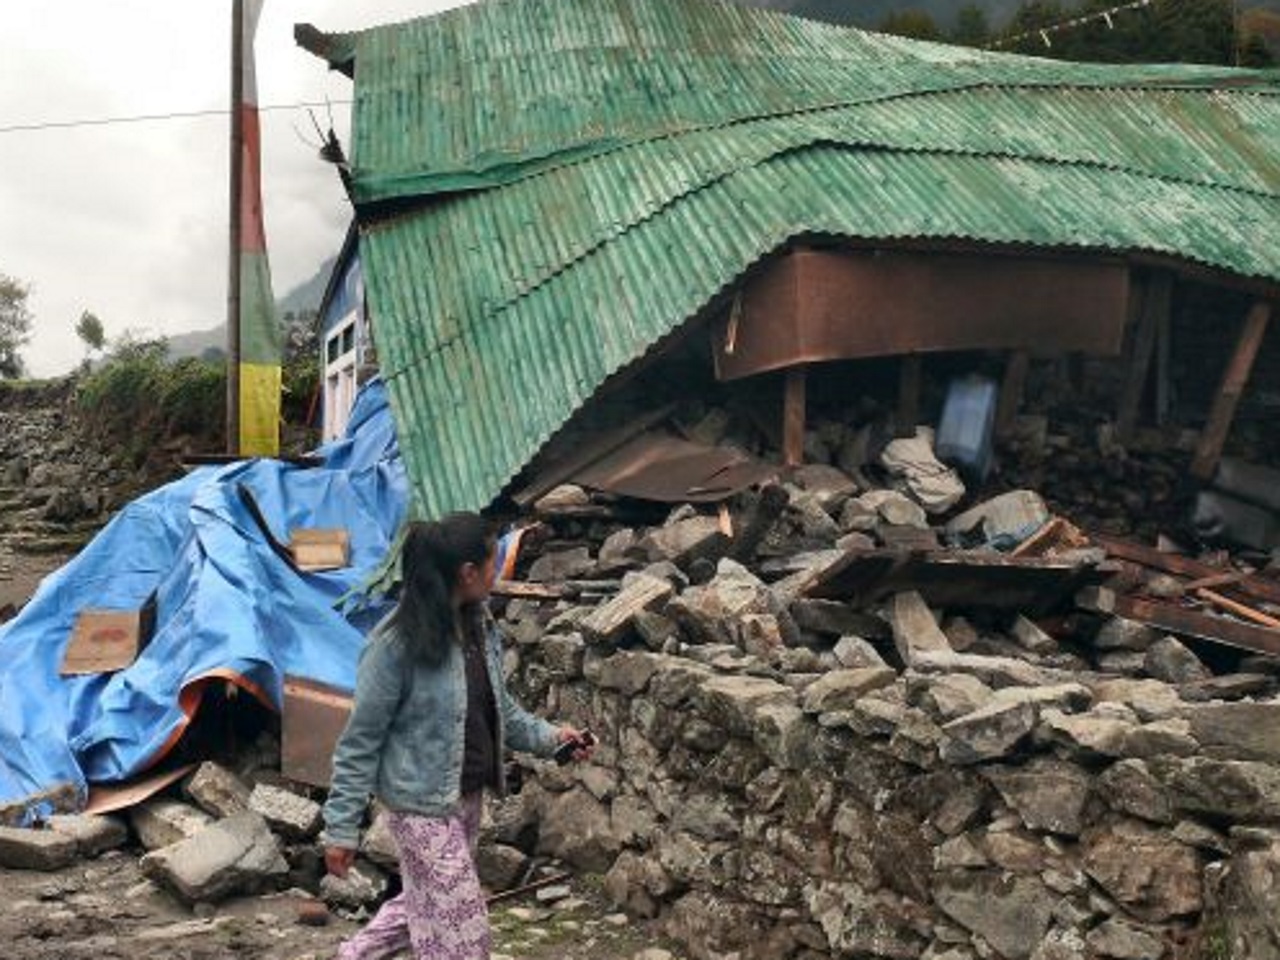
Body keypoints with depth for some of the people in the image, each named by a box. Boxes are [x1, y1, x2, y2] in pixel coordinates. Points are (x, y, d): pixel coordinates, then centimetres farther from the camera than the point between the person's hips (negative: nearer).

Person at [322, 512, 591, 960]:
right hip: (423, 804, -8)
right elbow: (360, 741, -17)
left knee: (427, 903, 24)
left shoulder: (477, 624, 0)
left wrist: (546, 736, 7)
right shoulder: (396, 645, -23)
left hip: (468, 795, 8)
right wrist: (341, 829, -15)